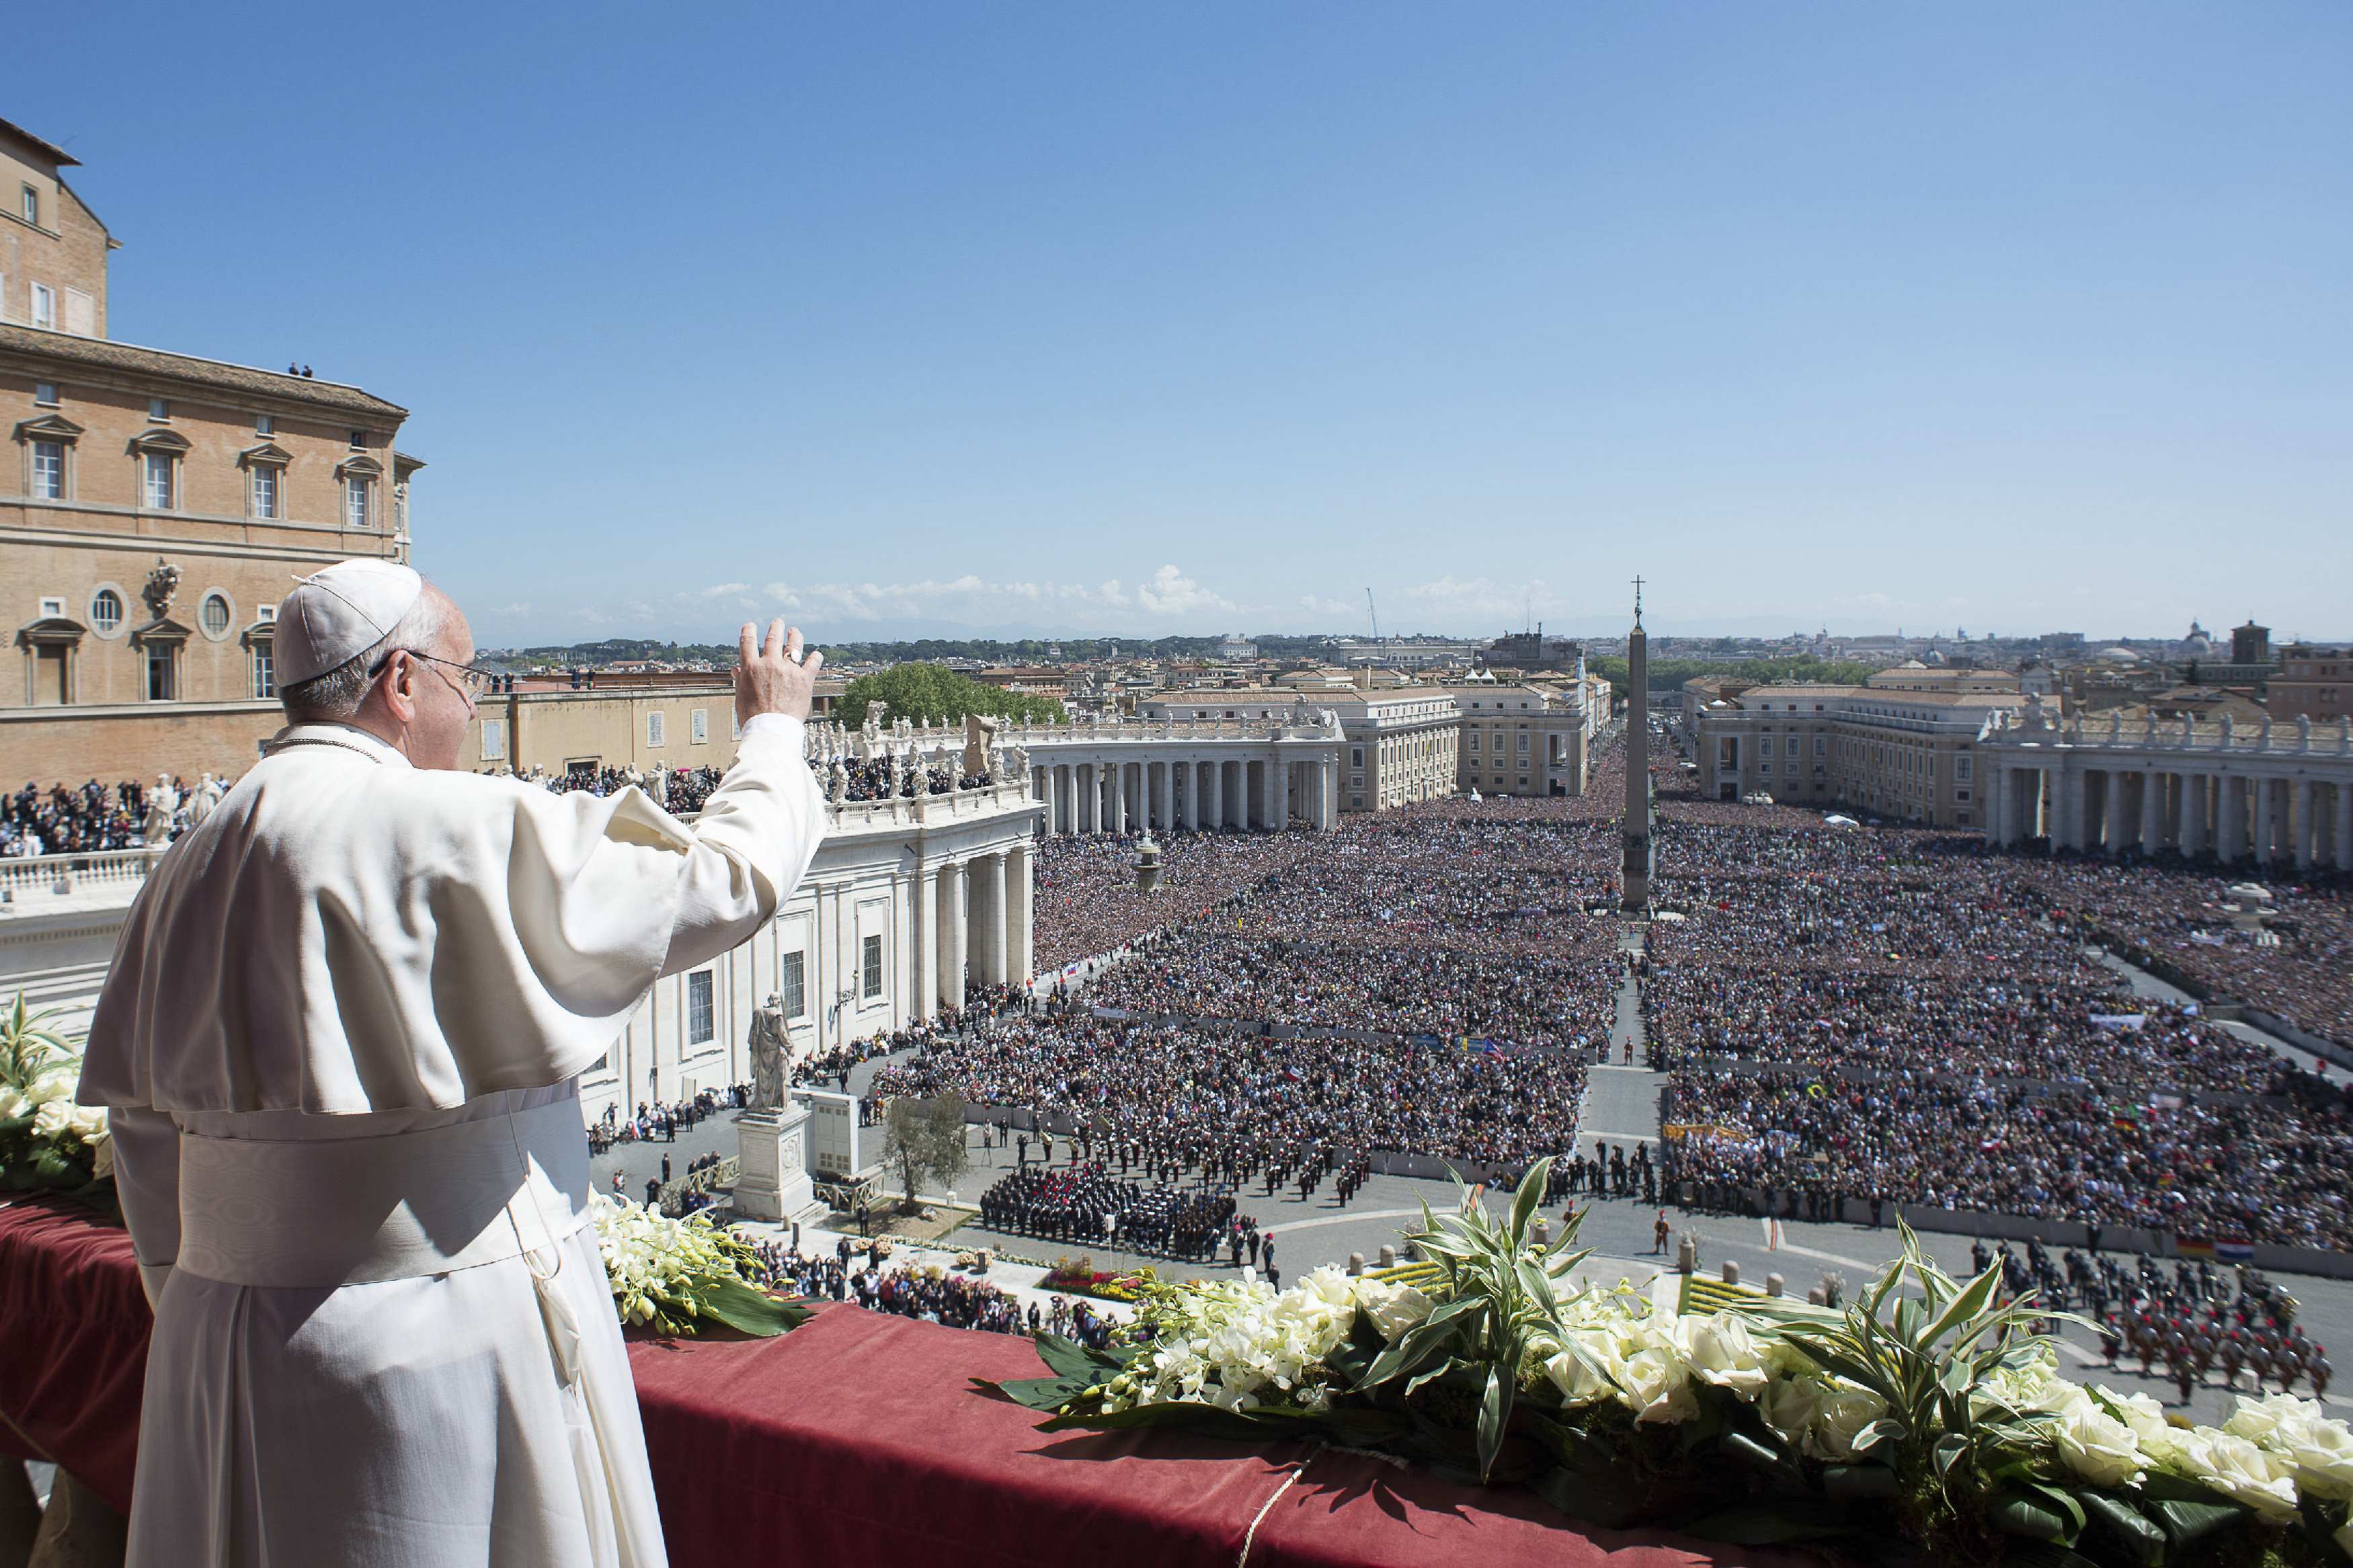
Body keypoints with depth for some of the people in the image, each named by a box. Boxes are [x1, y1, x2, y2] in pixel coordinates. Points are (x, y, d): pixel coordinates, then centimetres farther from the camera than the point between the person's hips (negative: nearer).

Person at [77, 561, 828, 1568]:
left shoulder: (193, 864, 4)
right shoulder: (465, 834, -17)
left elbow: (143, 1121, 9)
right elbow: (726, 883, -12)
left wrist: (202, 1321, 19)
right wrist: (772, 731, 6)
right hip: (443, 1345, -6)